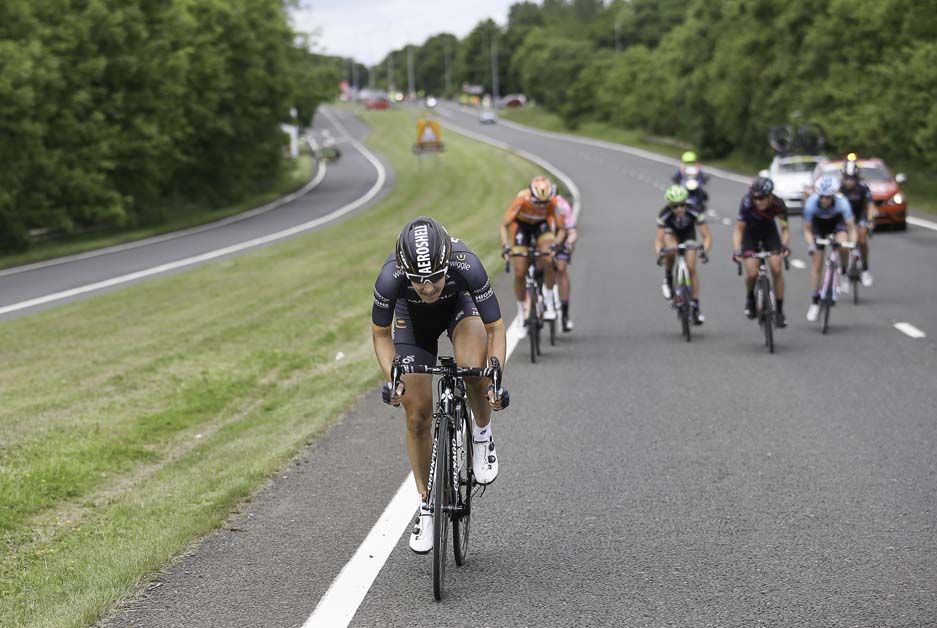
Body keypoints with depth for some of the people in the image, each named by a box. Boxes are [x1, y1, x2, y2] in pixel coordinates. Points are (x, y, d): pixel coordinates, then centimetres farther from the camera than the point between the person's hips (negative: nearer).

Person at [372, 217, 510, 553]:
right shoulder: (390, 278, -37)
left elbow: (495, 329, -28)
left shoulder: (467, 267, -40)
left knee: (473, 368, -32)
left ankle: (483, 432, -2)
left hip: (460, 305, -1)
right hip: (413, 317, 1)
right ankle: (427, 504, 16)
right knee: (418, 416, -2)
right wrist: (391, 379, -31)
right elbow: (381, 334, -17)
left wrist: (495, 381, -39)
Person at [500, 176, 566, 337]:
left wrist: (555, 244, -46)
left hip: (542, 225, 0)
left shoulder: (554, 202, -32)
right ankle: (521, 314, 10)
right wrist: (505, 246, -45)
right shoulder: (522, 199, -36)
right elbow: (504, 225, -32)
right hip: (521, 225, 0)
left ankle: (549, 303, -15)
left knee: (548, 260, -29)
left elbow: (561, 229, -27)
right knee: (520, 273, -6)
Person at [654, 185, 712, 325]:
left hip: (688, 234, 0)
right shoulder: (664, 215, -35)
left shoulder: (694, 212, -34)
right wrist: (658, 253, -56)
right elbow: (659, 239, -36)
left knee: (691, 268, -12)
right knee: (671, 250, -35)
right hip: (671, 232, 0)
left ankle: (695, 306, -3)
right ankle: (668, 279, -8)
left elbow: (707, 236, -32)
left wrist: (705, 250, -50)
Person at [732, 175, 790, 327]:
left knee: (776, 269, -12)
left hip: (769, 230, 1)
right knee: (752, 273, -14)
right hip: (750, 231, -1)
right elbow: (739, 229, -26)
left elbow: (785, 228, -17)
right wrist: (736, 250, -40)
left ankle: (779, 311, 0)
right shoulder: (747, 202, -34)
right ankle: (750, 298, 20)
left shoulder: (778, 205, -29)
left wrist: (784, 245, -37)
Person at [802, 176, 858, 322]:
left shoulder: (841, 202, -34)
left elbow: (851, 227, -29)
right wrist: (811, 244, -41)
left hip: (836, 222, 0)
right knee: (817, 264, -6)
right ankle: (815, 301, 5)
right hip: (819, 225, 1)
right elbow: (807, 230, -23)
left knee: (843, 246, -32)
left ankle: (843, 273, -3)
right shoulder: (810, 204, -33)